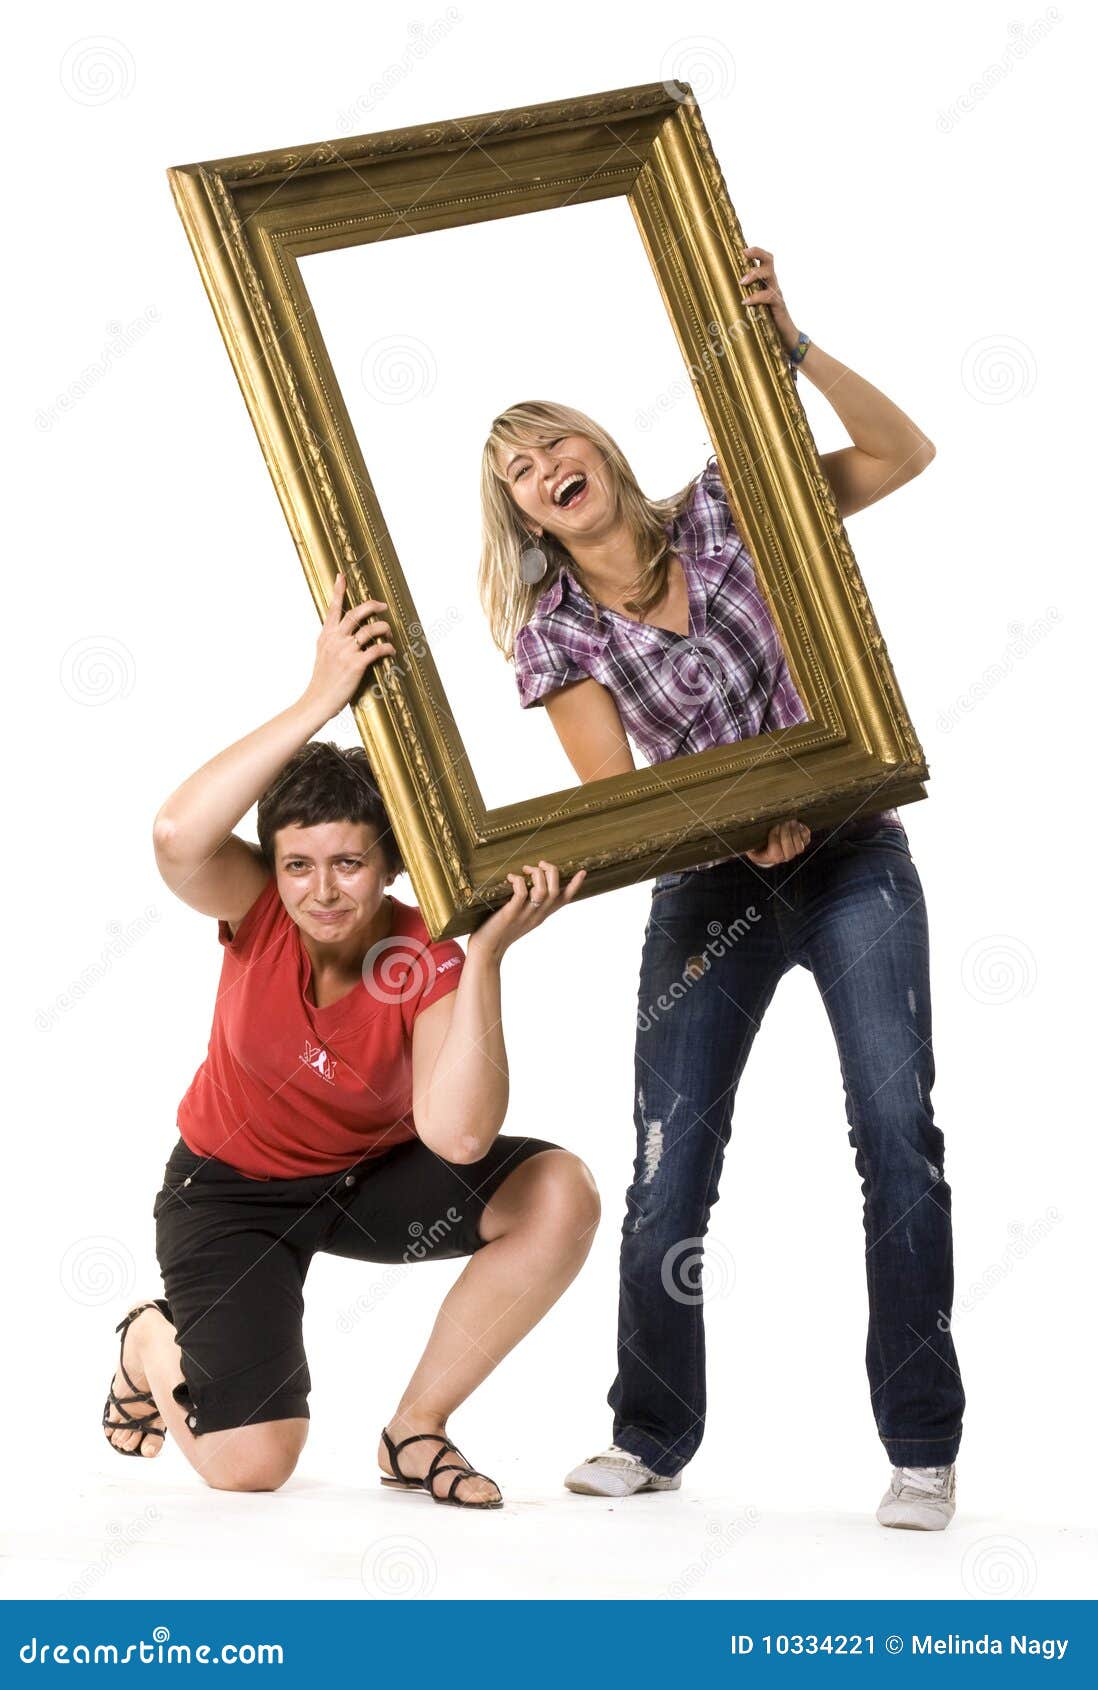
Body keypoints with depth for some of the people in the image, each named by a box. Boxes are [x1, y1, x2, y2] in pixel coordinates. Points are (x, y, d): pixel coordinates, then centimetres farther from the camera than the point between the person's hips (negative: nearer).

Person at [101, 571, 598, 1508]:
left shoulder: (432, 965, -24)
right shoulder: (258, 910, -23)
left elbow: (457, 1137, -40)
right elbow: (177, 835, -48)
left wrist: (488, 953, -45)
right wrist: (320, 701, -50)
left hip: (375, 1176, 2)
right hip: (231, 1187, -2)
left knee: (560, 1194, -24)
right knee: (249, 1464, -17)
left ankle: (416, 1428, -5)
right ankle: (154, 1341, 21)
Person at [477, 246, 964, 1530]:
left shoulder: (718, 518, -3)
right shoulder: (557, 634, -3)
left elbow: (903, 453, -7)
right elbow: (614, 798, -7)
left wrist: (792, 345, -18)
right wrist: (735, 828, -23)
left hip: (849, 860, -1)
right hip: (708, 890, 1)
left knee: (897, 1132, -11)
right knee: (669, 1167, -1)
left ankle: (922, 1447, -3)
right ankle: (652, 1436, 17)